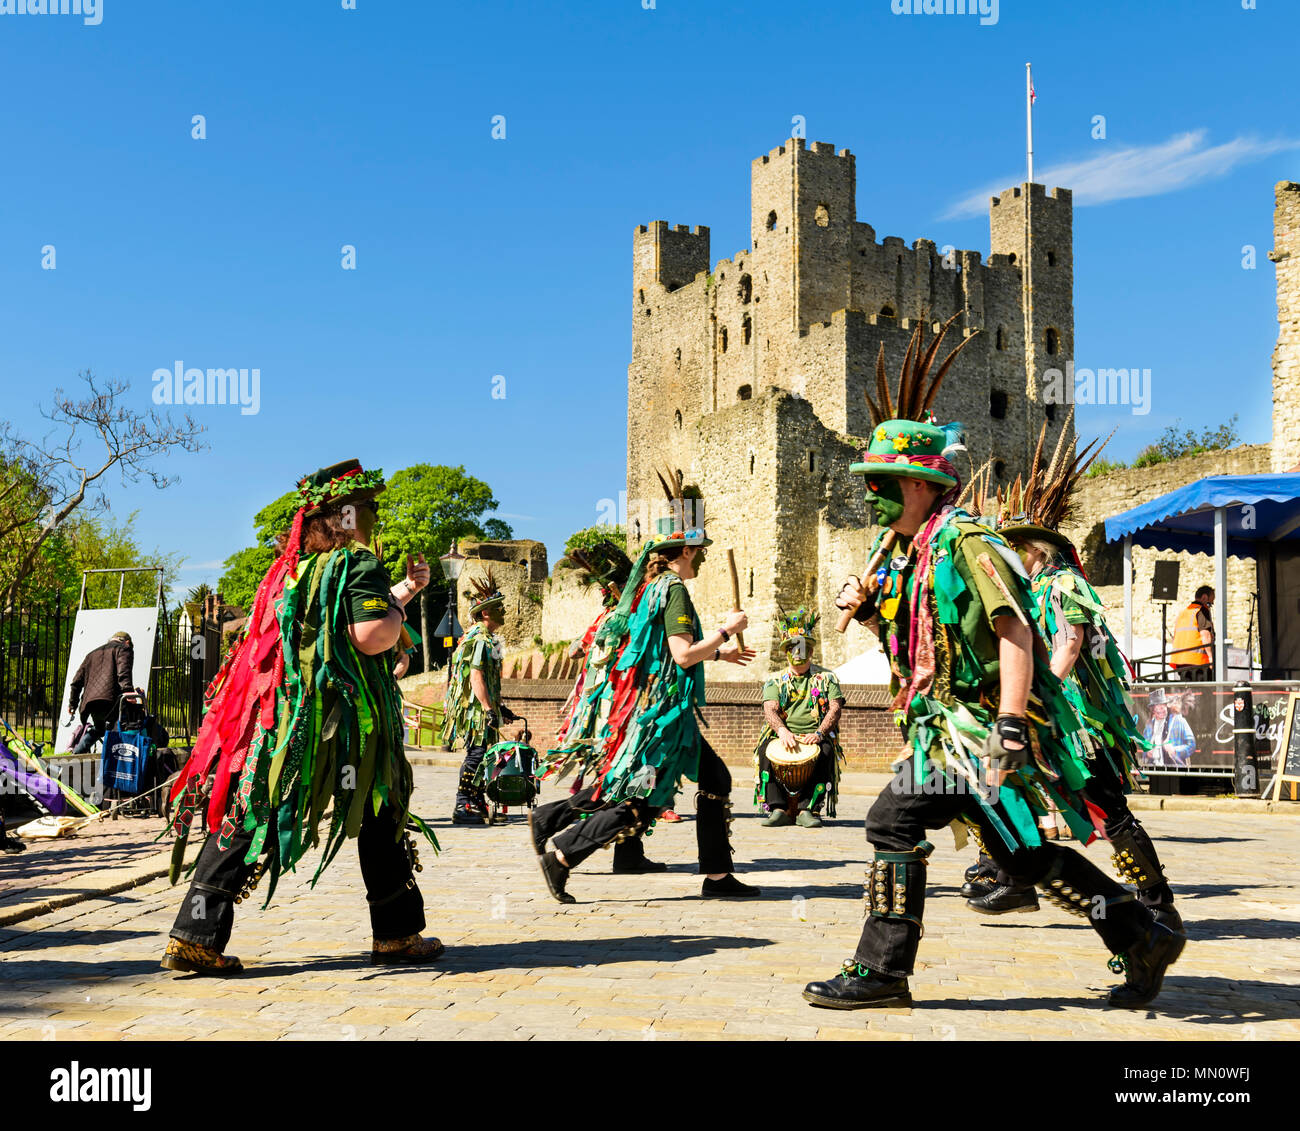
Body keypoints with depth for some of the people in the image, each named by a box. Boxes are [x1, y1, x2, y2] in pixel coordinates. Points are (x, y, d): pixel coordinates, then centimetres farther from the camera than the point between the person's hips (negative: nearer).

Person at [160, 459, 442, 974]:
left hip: (278, 716, 6)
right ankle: (397, 936, 19)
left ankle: (196, 937, -1)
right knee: (381, 822, 10)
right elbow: (371, 637, -20)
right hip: (347, 722, -6)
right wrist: (398, 609, -1)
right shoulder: (358, 565, -7)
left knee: (245, 822, 4)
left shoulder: (290, 568, 16)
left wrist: (403, 588, 30)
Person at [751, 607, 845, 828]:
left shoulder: (826, 678, 14)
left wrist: (819, 733, -19)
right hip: (783, 736, 1)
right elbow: (770, 709, -3)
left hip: (815, 738, -1)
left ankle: (808, 809, -31)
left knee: (826, 751, -34)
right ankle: (778, 808, -28)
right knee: (765, 749, -31)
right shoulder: (775, 680, 15)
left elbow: (835, 708, 0)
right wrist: (782, 730, -26)